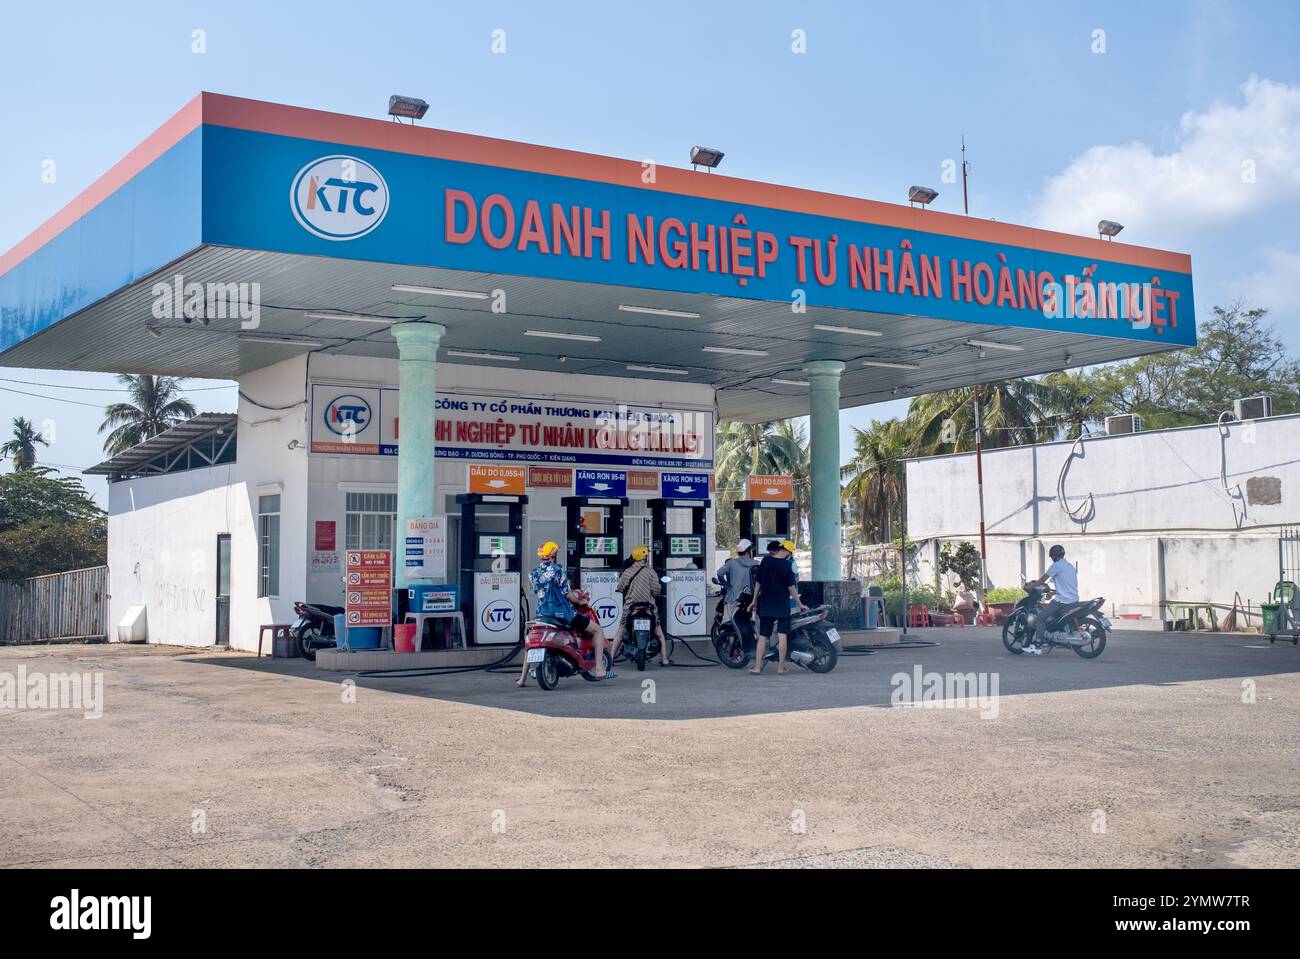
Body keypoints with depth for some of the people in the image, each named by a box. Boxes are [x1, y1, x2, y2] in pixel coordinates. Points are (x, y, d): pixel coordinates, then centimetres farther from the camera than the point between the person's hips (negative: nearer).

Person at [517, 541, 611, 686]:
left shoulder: (533, 574, 10)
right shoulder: (557, 569, -7)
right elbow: (566, 593, -11)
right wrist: (580, 600, 6)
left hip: (543, 613, 6)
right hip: (562, 612, -5)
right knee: (598, 630, 6)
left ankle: (522, 678, 22)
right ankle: (598, 670, -3)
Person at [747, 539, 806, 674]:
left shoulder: (765, 560, 2)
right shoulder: (786, 564, -8)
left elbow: (758, 582, 7)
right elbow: (791, 586, -7)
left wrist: (754, 600, 16)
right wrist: (800, 604, 2)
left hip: (765, 604, 3)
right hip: (782, 604, -3)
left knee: (763, 636, 6)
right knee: (782, 635, 2)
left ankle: (757, 666, 3)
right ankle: (781, 666, 2)